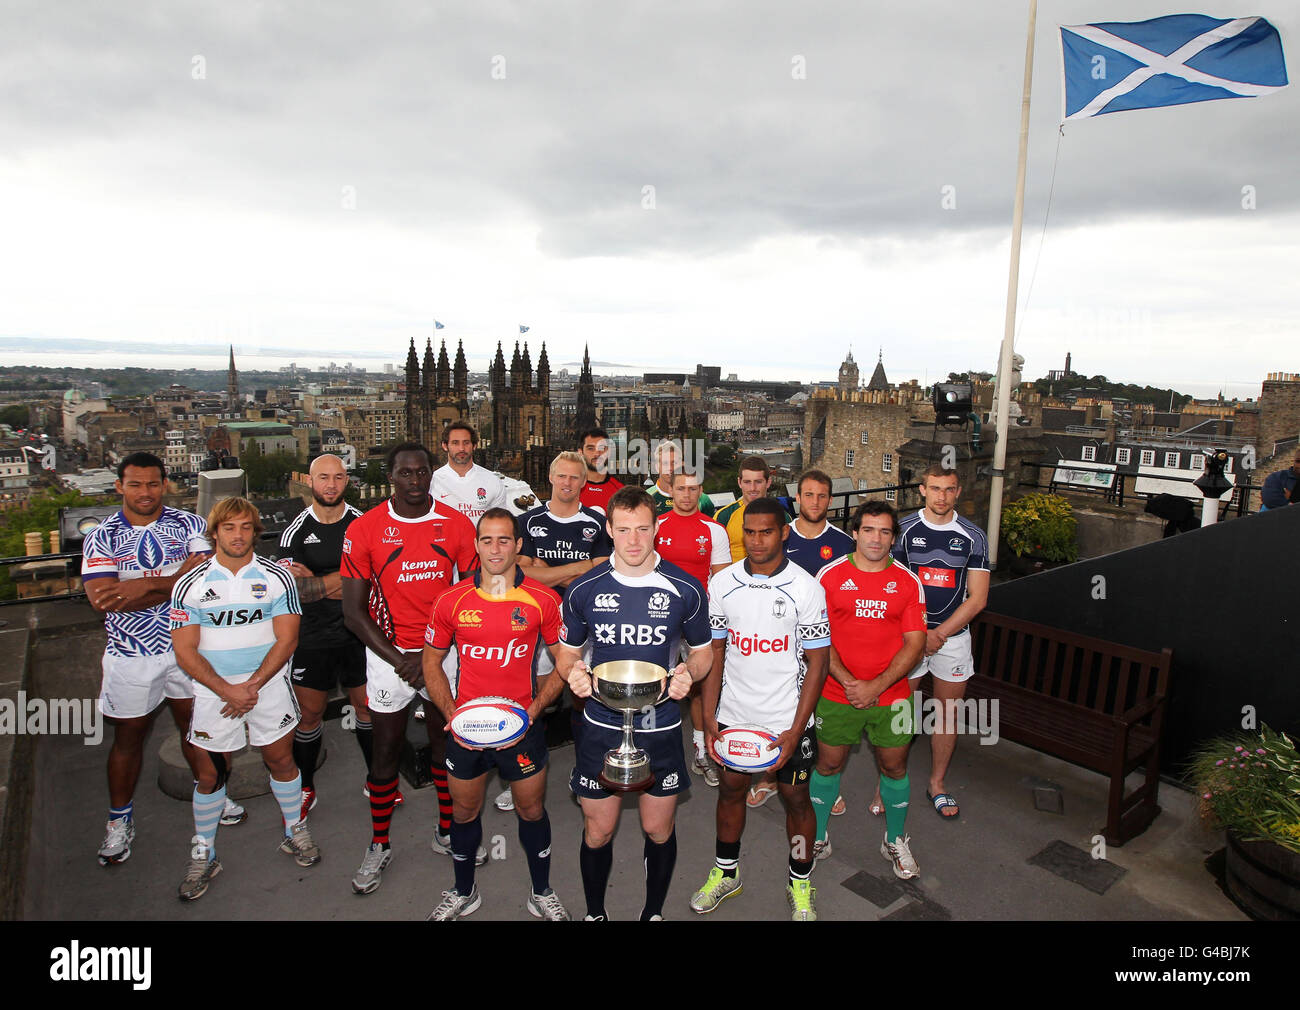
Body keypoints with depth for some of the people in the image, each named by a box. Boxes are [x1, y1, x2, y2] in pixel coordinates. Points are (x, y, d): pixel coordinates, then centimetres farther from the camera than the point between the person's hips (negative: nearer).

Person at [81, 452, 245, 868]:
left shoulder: (189, 524, -4)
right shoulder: (101, 538, -6)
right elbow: (102, 599, -19)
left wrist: (147, 586, -25)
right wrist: (178, 580, -21)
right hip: (131, 652, -1)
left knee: (195, 724, 16)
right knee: (129, 736, 12)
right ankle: (119, 819, 31)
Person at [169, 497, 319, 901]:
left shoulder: (277, 577, -3)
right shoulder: (190, 584, -3)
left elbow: (286, 639, -6)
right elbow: (185, 650, -6)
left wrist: (252, 686, -15)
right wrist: (228, 690, -16)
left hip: (269, 684, 0)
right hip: (213, 690, 0)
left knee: (281, 760, 9)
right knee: (210, 774, 8)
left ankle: (295, 832, 30)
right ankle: (203, 856, 27)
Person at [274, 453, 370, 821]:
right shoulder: (296, 530, -2)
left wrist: (316, 581, -13)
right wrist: (345, 580, -16)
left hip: (359, 634, 0)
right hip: (313, 638, 0)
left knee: (367, 707, 10)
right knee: (309, 713, 9)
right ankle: (306, 787, 28)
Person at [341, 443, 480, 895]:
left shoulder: (456, 524, -4)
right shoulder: (365, 529, -8)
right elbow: (353, 611, -6)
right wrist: (400, 660, -13)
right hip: (388, 653, -1)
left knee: (446, 742, 12)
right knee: (386, 750, 8)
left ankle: (447, 832, 33)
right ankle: (379, 846, 28)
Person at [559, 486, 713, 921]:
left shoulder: (685, 589, -7)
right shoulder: (583, 590, -6)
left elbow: (702, 652, 5)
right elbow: (567, 653, 6)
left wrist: (688, 673, -17)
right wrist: (572, 673, -16)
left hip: (661, 728, 0)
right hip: (601, 727, 0)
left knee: (658, 831, 14)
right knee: (597, 833, 12)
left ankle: (654, 911, 40)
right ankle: (594, 912, 38)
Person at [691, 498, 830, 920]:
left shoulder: (806, 588, -12)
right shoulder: (723, 583, -5)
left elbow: (817, 662, -9)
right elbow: (715, 650, 2)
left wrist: (795, 731, -14)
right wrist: (709, 716, -4)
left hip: (788, 720, -2)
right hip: (733, 715, 2)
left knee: (796, 797, 12)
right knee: (731, 789, 17)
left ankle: (801, 884, 35)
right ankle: (725, 872, 39)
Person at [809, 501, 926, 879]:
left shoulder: (908, 581, -1)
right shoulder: (830, 575, -5)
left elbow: (915, 643, -4)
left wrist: (876, 686, -14)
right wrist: (847, 680, -15)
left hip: (890, 695, 1)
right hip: (836, 693, -1)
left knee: (894, 766, 14)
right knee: (828, 764, 11)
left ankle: (895, 841, 37)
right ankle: (818, 837, 31)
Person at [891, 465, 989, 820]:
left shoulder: (972, 536, 0)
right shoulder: (903, 530, -3)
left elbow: (977, 597, -2)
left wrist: (939, 633, -11)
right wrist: (919, 632, -11)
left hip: (953, 636, 2)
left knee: (948, 713, 10)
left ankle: (937, 783, 28)